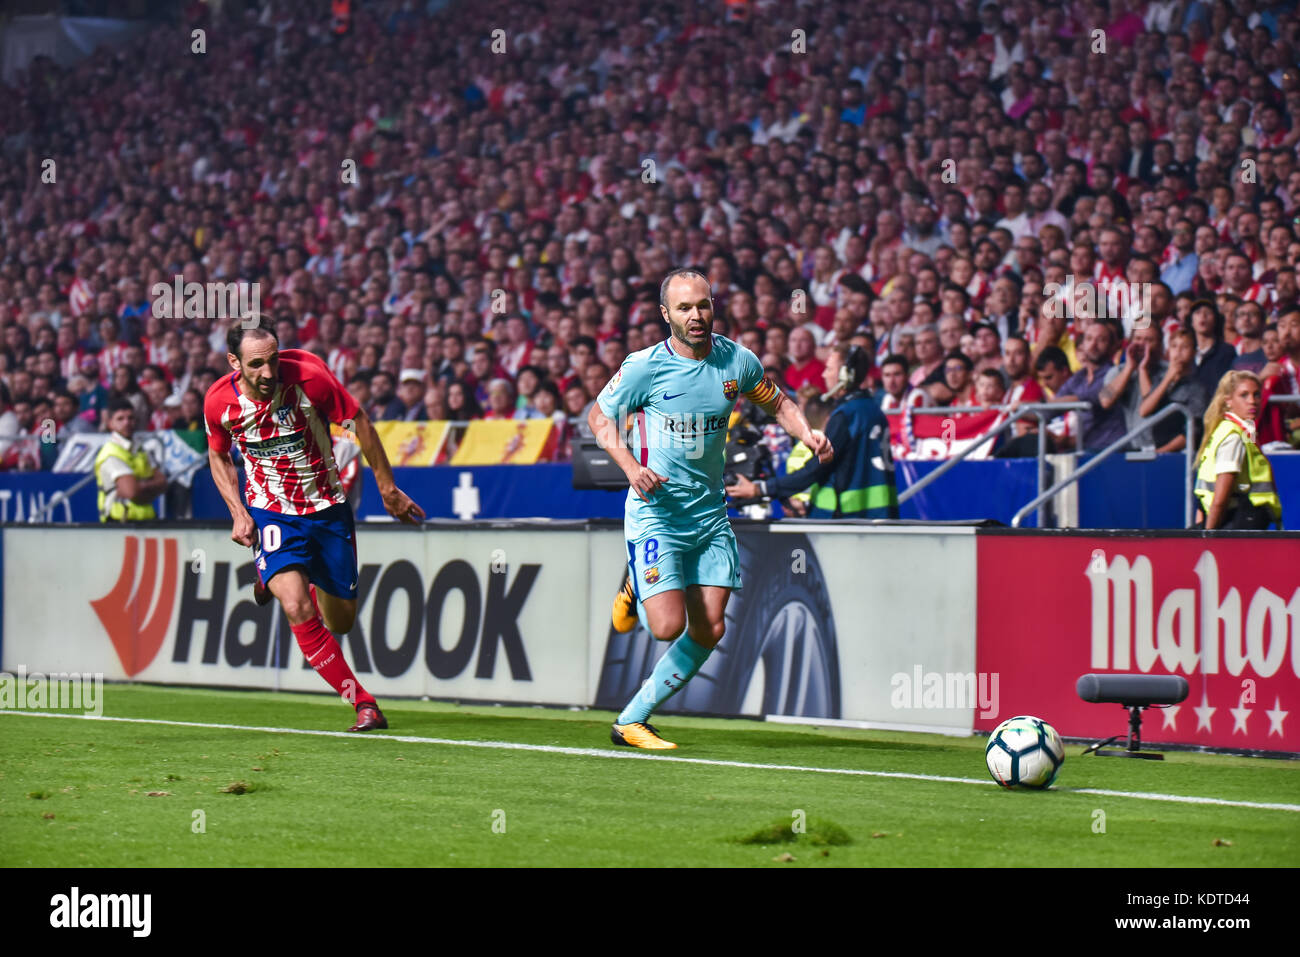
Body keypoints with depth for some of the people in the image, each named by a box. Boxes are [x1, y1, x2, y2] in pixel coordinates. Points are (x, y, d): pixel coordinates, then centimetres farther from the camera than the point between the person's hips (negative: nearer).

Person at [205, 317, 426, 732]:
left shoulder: (309, 375, -23)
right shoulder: (219, 401, -16)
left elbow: (360, 423, -7)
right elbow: (218, 456, 6)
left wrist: (388, 489, -2)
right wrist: (240, 514, -6)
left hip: (327, 507, 1)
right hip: (272, 513, -1)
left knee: (340, 622, 10)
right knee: (298, 610, -25)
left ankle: (279, 578, 43)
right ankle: (363, 702, -12)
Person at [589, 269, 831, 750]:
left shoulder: (737, 360, -1)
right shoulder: (644, 367, -12)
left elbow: (778, 403, 15)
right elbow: (599, 416, 0)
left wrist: (807, 433, -5)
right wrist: (631, 467, -16)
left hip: (710, 512, 5)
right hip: (655, 511, -5)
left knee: (709, 630, -1)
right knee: (668, 625, -16)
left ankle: (631, 721, 12)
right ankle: (636, 593, 21)